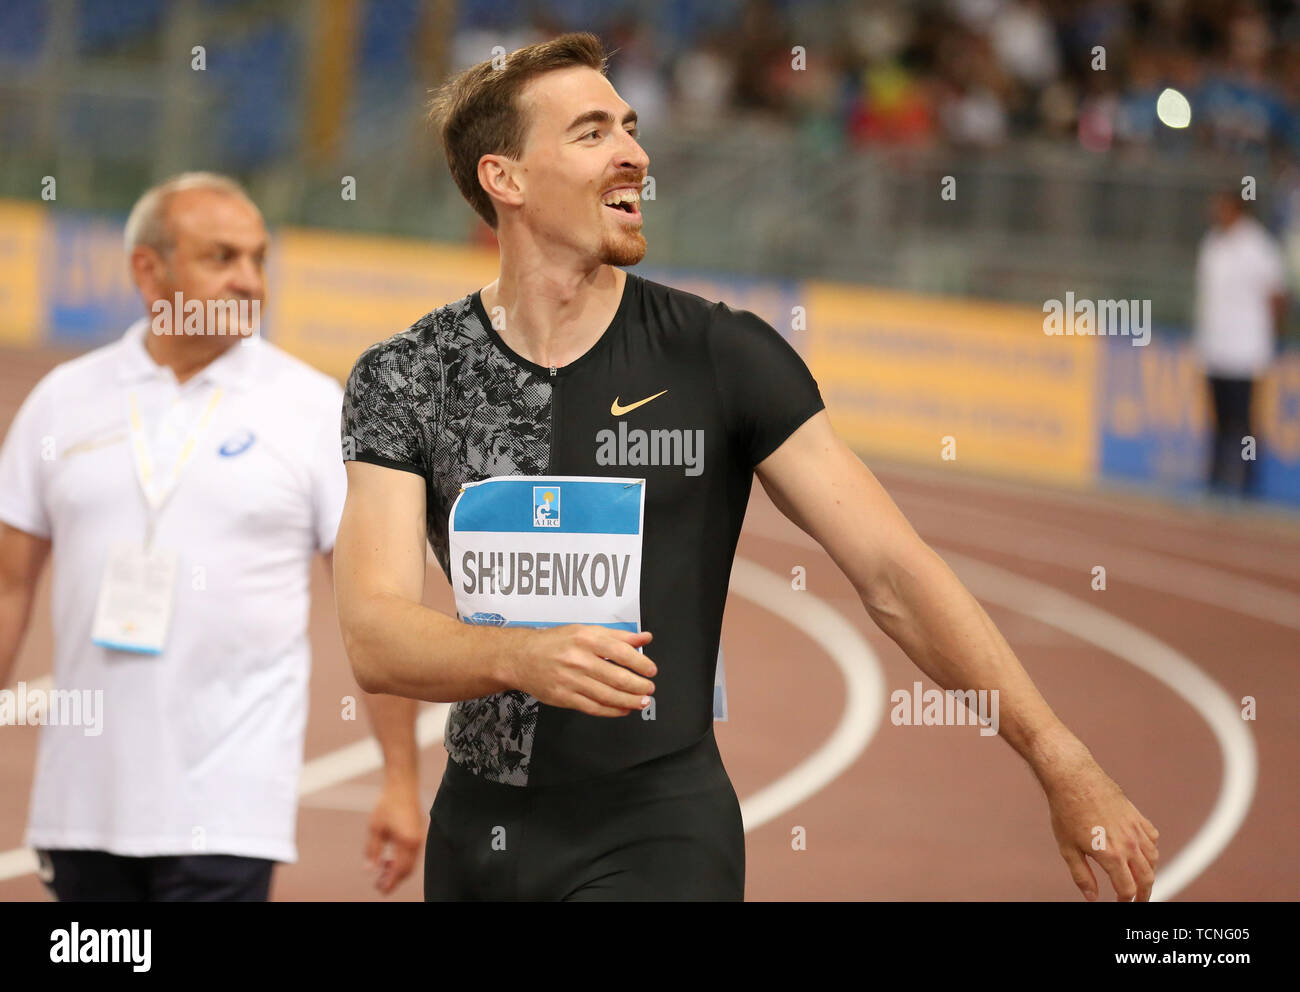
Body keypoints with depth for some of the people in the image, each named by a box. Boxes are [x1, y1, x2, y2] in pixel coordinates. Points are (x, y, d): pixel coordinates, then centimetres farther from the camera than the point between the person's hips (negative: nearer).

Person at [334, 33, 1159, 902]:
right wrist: (523, 657, -32)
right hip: (476, 829, 3)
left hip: (656, 836, -3)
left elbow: (894, 571, -6)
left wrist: (1062, 765, -11)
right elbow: (375, 640, -11)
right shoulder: (403, 379, -1)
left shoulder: (719, 357, -4)